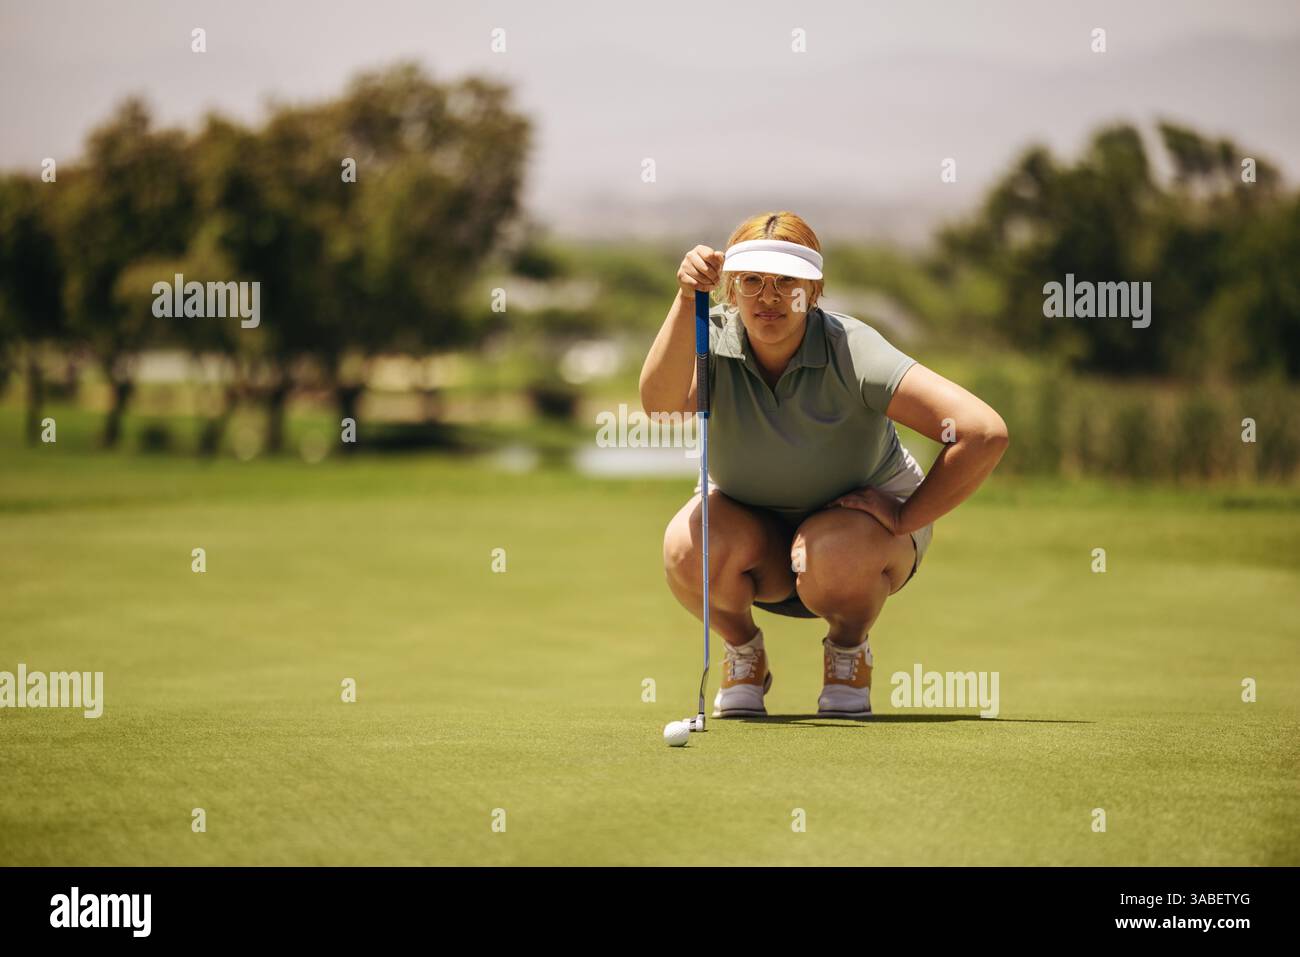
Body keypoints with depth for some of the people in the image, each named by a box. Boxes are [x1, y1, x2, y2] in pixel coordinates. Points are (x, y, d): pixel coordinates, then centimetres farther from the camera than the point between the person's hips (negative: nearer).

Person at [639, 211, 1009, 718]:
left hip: (866, 511, -2)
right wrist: (686, 300, -54)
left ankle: (849, 648, -1)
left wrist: (904, 519, -27)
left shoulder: (849, 349, -29)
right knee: (689, 548, -31)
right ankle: (742, 651, 2)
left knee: (833, 558, -38)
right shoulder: (715, 339, -20)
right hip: (749, 520, 2)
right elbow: (661, 405, -44)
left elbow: (985, 433, -36)